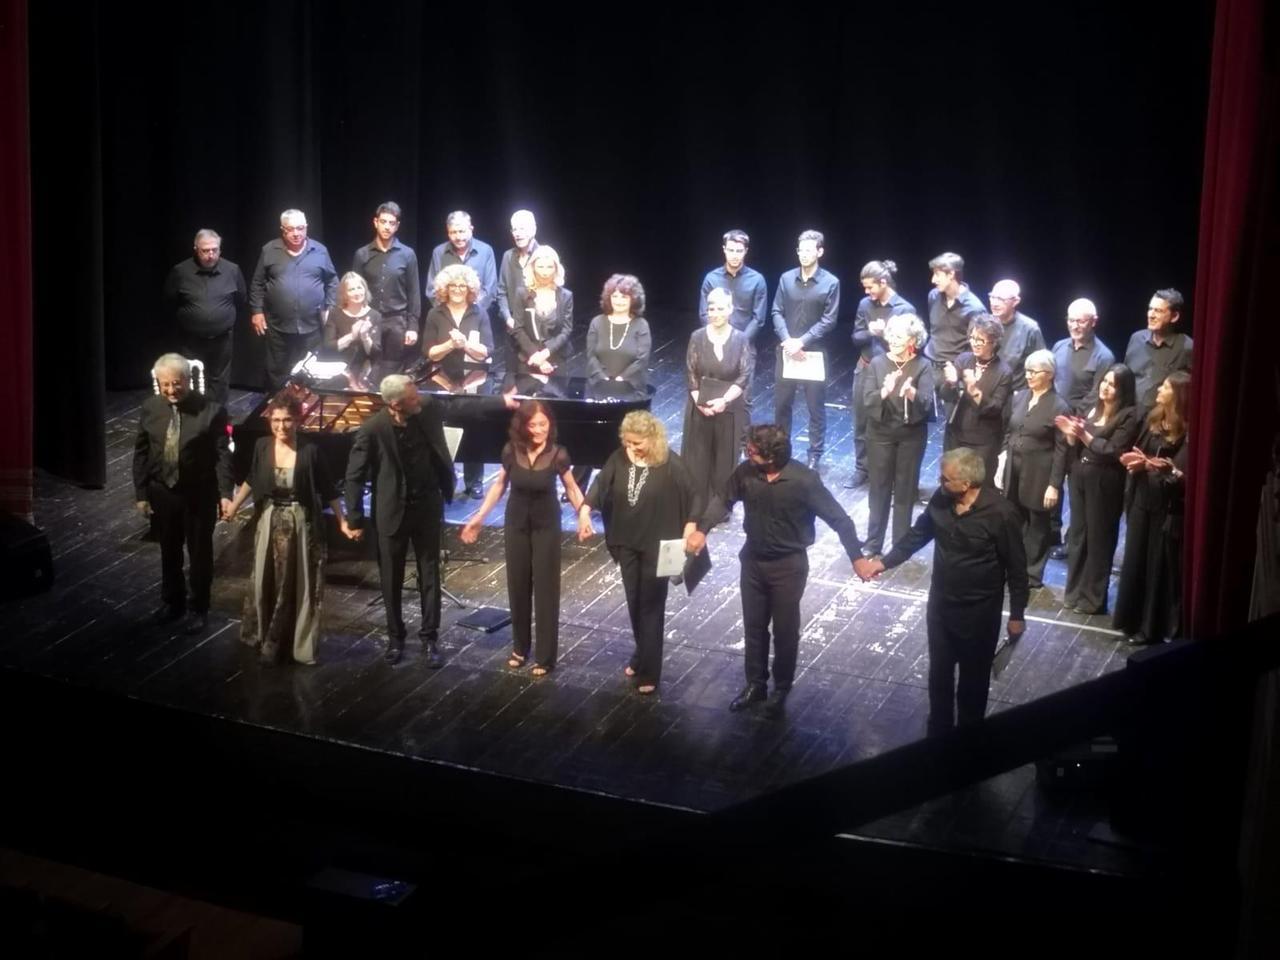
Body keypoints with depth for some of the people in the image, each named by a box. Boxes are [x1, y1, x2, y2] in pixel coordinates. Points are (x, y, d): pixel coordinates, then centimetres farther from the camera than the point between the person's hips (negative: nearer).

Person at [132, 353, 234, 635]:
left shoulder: (211, 410, -17)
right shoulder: (150, 408, -6)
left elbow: (222, 455, -14)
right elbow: (141, 454, 1)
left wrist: (225, 493, -19)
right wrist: (141, 494, -1)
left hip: (199, 494, -3)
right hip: (162, 492, 3)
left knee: (200, 552, 12)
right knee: (169, 550, 20)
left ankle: (198, 608, 30)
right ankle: (172, 601, 41)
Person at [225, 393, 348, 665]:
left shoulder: (310, 451, -13)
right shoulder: (262, 447, -4)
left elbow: (328, 489, -5)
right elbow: (252, 480, 12)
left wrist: (342, 520, -7)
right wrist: (234, 506, 9)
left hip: (301, 523, -3)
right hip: (270, 522, 3)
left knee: (300, 585, 3)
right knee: (266, 583, 9)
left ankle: (298, 643, 14)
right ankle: (267, 639, 25)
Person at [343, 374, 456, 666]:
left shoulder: (428, 409, -14)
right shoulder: (372, 430, -21)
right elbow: (354, 477, -12)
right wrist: (355, 520, -10)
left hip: (427, 506, 2)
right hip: (391, 511, -2)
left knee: (430, 575, 9)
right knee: (391, 580, 11)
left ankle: (430, 637, 21)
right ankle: (395, 637, 28)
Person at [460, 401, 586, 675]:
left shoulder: (558, 454, -18)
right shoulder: (511, 450, -13)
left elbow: (571, 489, -4)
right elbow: (500, 484, 2)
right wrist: (479, 516, 2)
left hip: (546, 526, -2)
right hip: (516, 524, 2)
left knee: (545, 588, 1)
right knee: (518, 586, 10)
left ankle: (544, 656, 11)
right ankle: (520, 647, 27)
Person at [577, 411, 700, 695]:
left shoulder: (670, 464, -16)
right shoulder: (619, 459, -5)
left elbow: (692, 496, -11)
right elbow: (600, 484, -9)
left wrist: (690, 529, -19)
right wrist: (585, 509, -25)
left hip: (657, 546, -4)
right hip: (627, 543, 4)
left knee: (651, 606, 1)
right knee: (634, 603, 16)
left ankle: (649, 672, 6)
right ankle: (642, 655, 36)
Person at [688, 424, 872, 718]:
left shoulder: (804, 480, -25)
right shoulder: (745, 472, -14)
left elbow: (838, 519, -18)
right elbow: (723, 499, 5)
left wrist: (857, 557, -23)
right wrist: (702, 529, -7)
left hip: (788, 565, -4)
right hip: (752, 560, 4)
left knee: (785, 630, 10)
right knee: (753, 626, 16)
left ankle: (781, 689, 29)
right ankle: (755, 684, 34)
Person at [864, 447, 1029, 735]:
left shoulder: (1001, 514, -26)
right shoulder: (940, 499, -11)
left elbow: (1016, 567, -16)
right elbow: (918, 534, 8)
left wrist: (1017, 614, -9)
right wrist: (886, 561, 5)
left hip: (979, 611, -5)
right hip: (940, 602, 5)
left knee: (972, 678, 14)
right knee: (939, 673, 19)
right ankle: (938, 734, 38)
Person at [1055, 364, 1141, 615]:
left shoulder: (1129, 416, -10)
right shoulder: (1093, 409, 10)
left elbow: (1113, 451, -15)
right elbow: (1076, 448, 12)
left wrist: (1084, 435, -14)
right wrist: (1070, 433, -8)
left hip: (1104, 483, -6)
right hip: (1080, 477, 6)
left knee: (1098, 539, 4)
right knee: (1077, 535, 12)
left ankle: (1093, 597, 14)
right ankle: (1075, 591, 23)